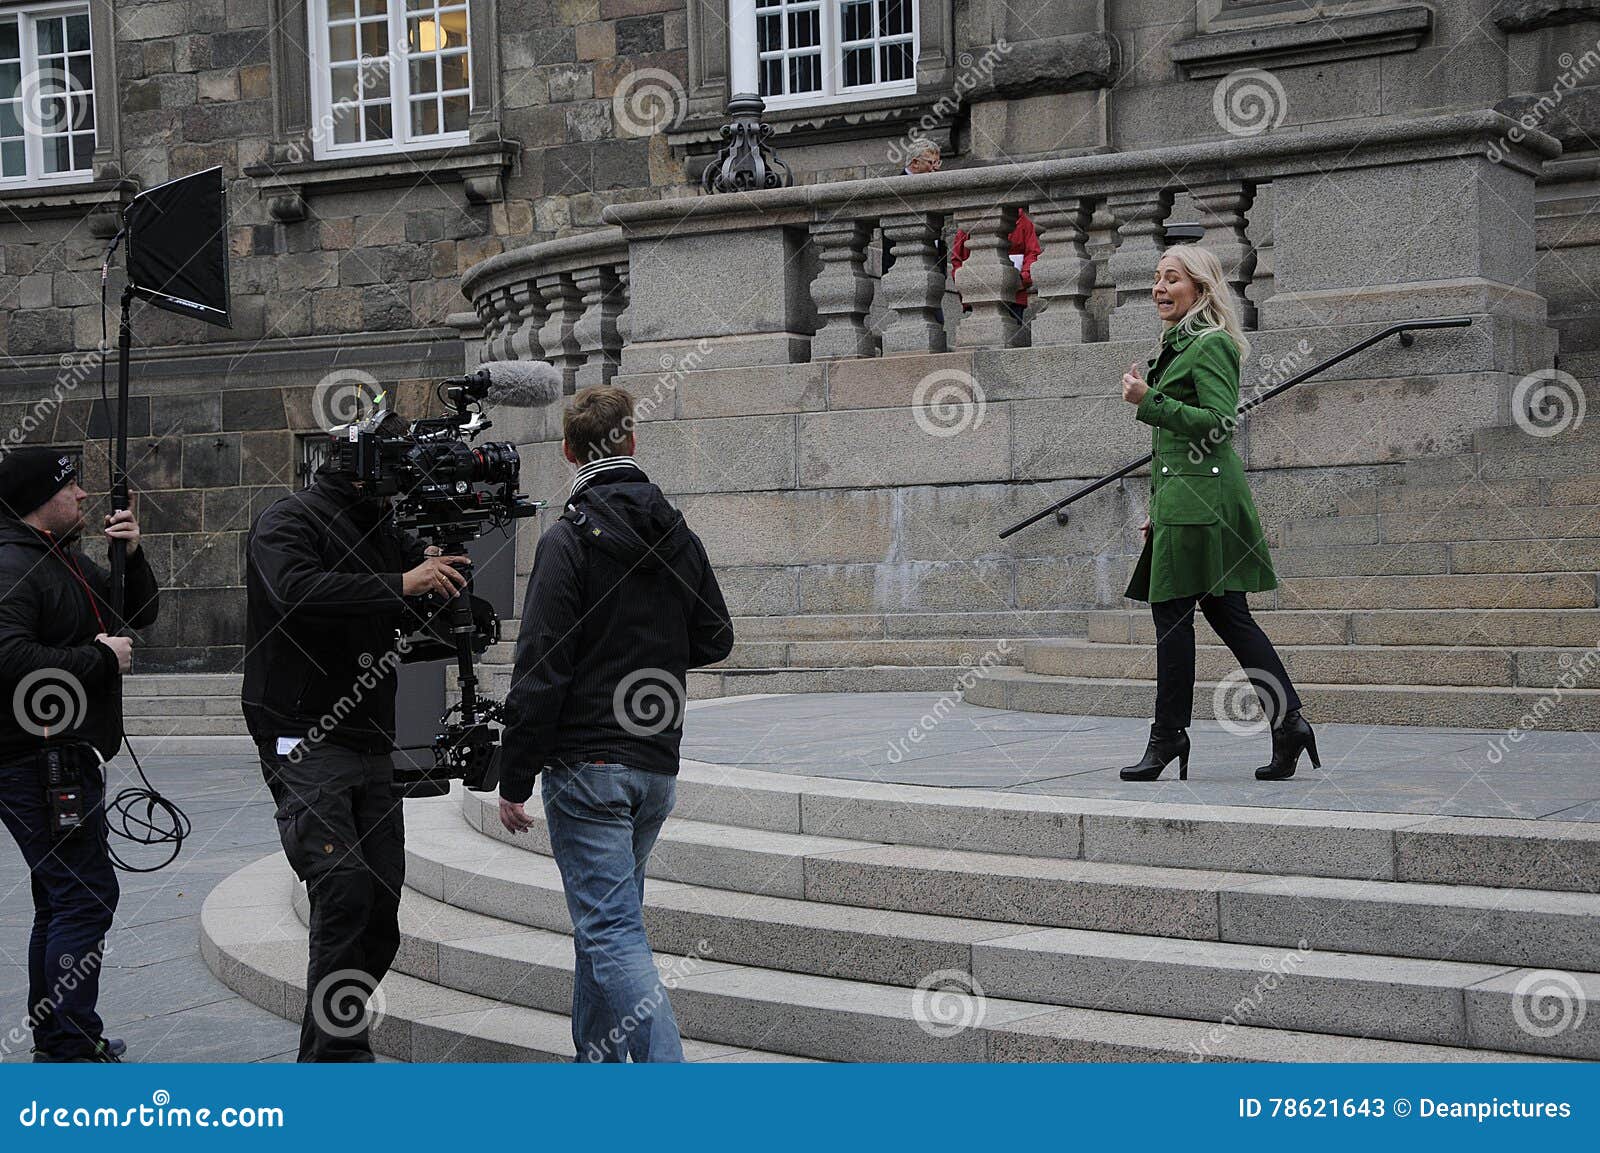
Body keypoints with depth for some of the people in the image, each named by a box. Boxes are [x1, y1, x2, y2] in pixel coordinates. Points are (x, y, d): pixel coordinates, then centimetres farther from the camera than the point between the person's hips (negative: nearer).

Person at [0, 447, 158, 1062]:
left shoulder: (69, 561, 17)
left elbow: (140, 614, 22)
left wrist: (132, 556, 4)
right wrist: (101, 658, -20)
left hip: (67, 759, 11)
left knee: (61, 901, 16)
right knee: (87, 897, -11)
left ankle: (53, 1039, 26)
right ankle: (73, 1047, -8)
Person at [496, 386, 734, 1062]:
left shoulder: (569, 540, -12)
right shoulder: (679, 536, 7)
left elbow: (540, 670, -14)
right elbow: (715, 640, 16)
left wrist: (514, 779, -9)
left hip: (586, 764, -7)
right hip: (657, 766, 7)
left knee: (612, 931, -7)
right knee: (606, 917, 20)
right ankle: (595, 1065, 30)